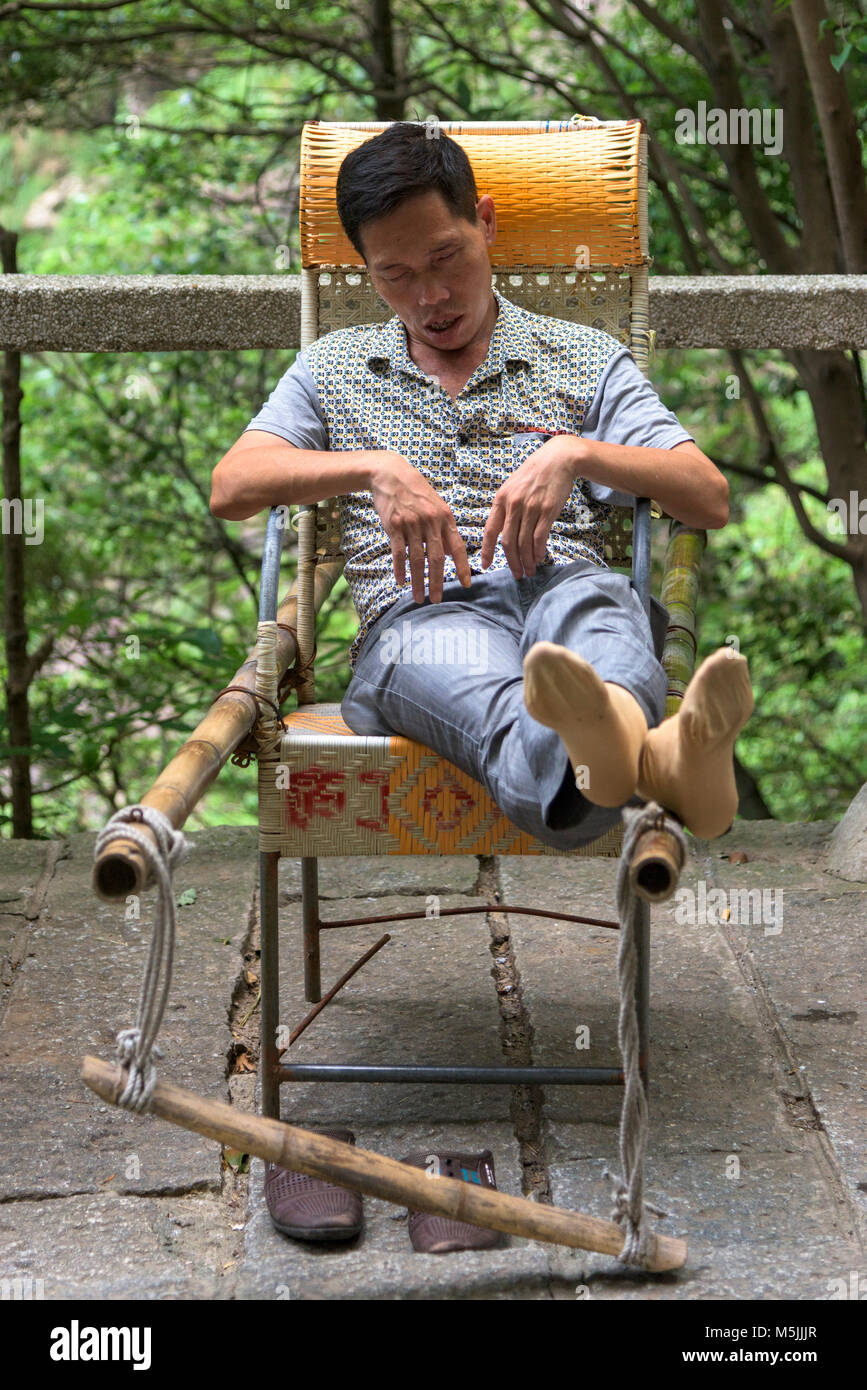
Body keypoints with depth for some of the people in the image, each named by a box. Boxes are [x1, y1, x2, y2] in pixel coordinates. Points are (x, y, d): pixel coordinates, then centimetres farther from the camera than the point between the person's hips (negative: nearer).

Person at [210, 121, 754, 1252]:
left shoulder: (585, 358, 24)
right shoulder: (336, 368, 27)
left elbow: (712, 498, 12)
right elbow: (231, 487, 10)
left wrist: (579, 455, -6)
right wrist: (376, 466, -5)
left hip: (562, 595, 2)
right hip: (420, 624, -1)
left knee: (595, 596, -37)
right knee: (460, 669, -40)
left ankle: (613, 739, -73)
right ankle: (644, 759, -74)